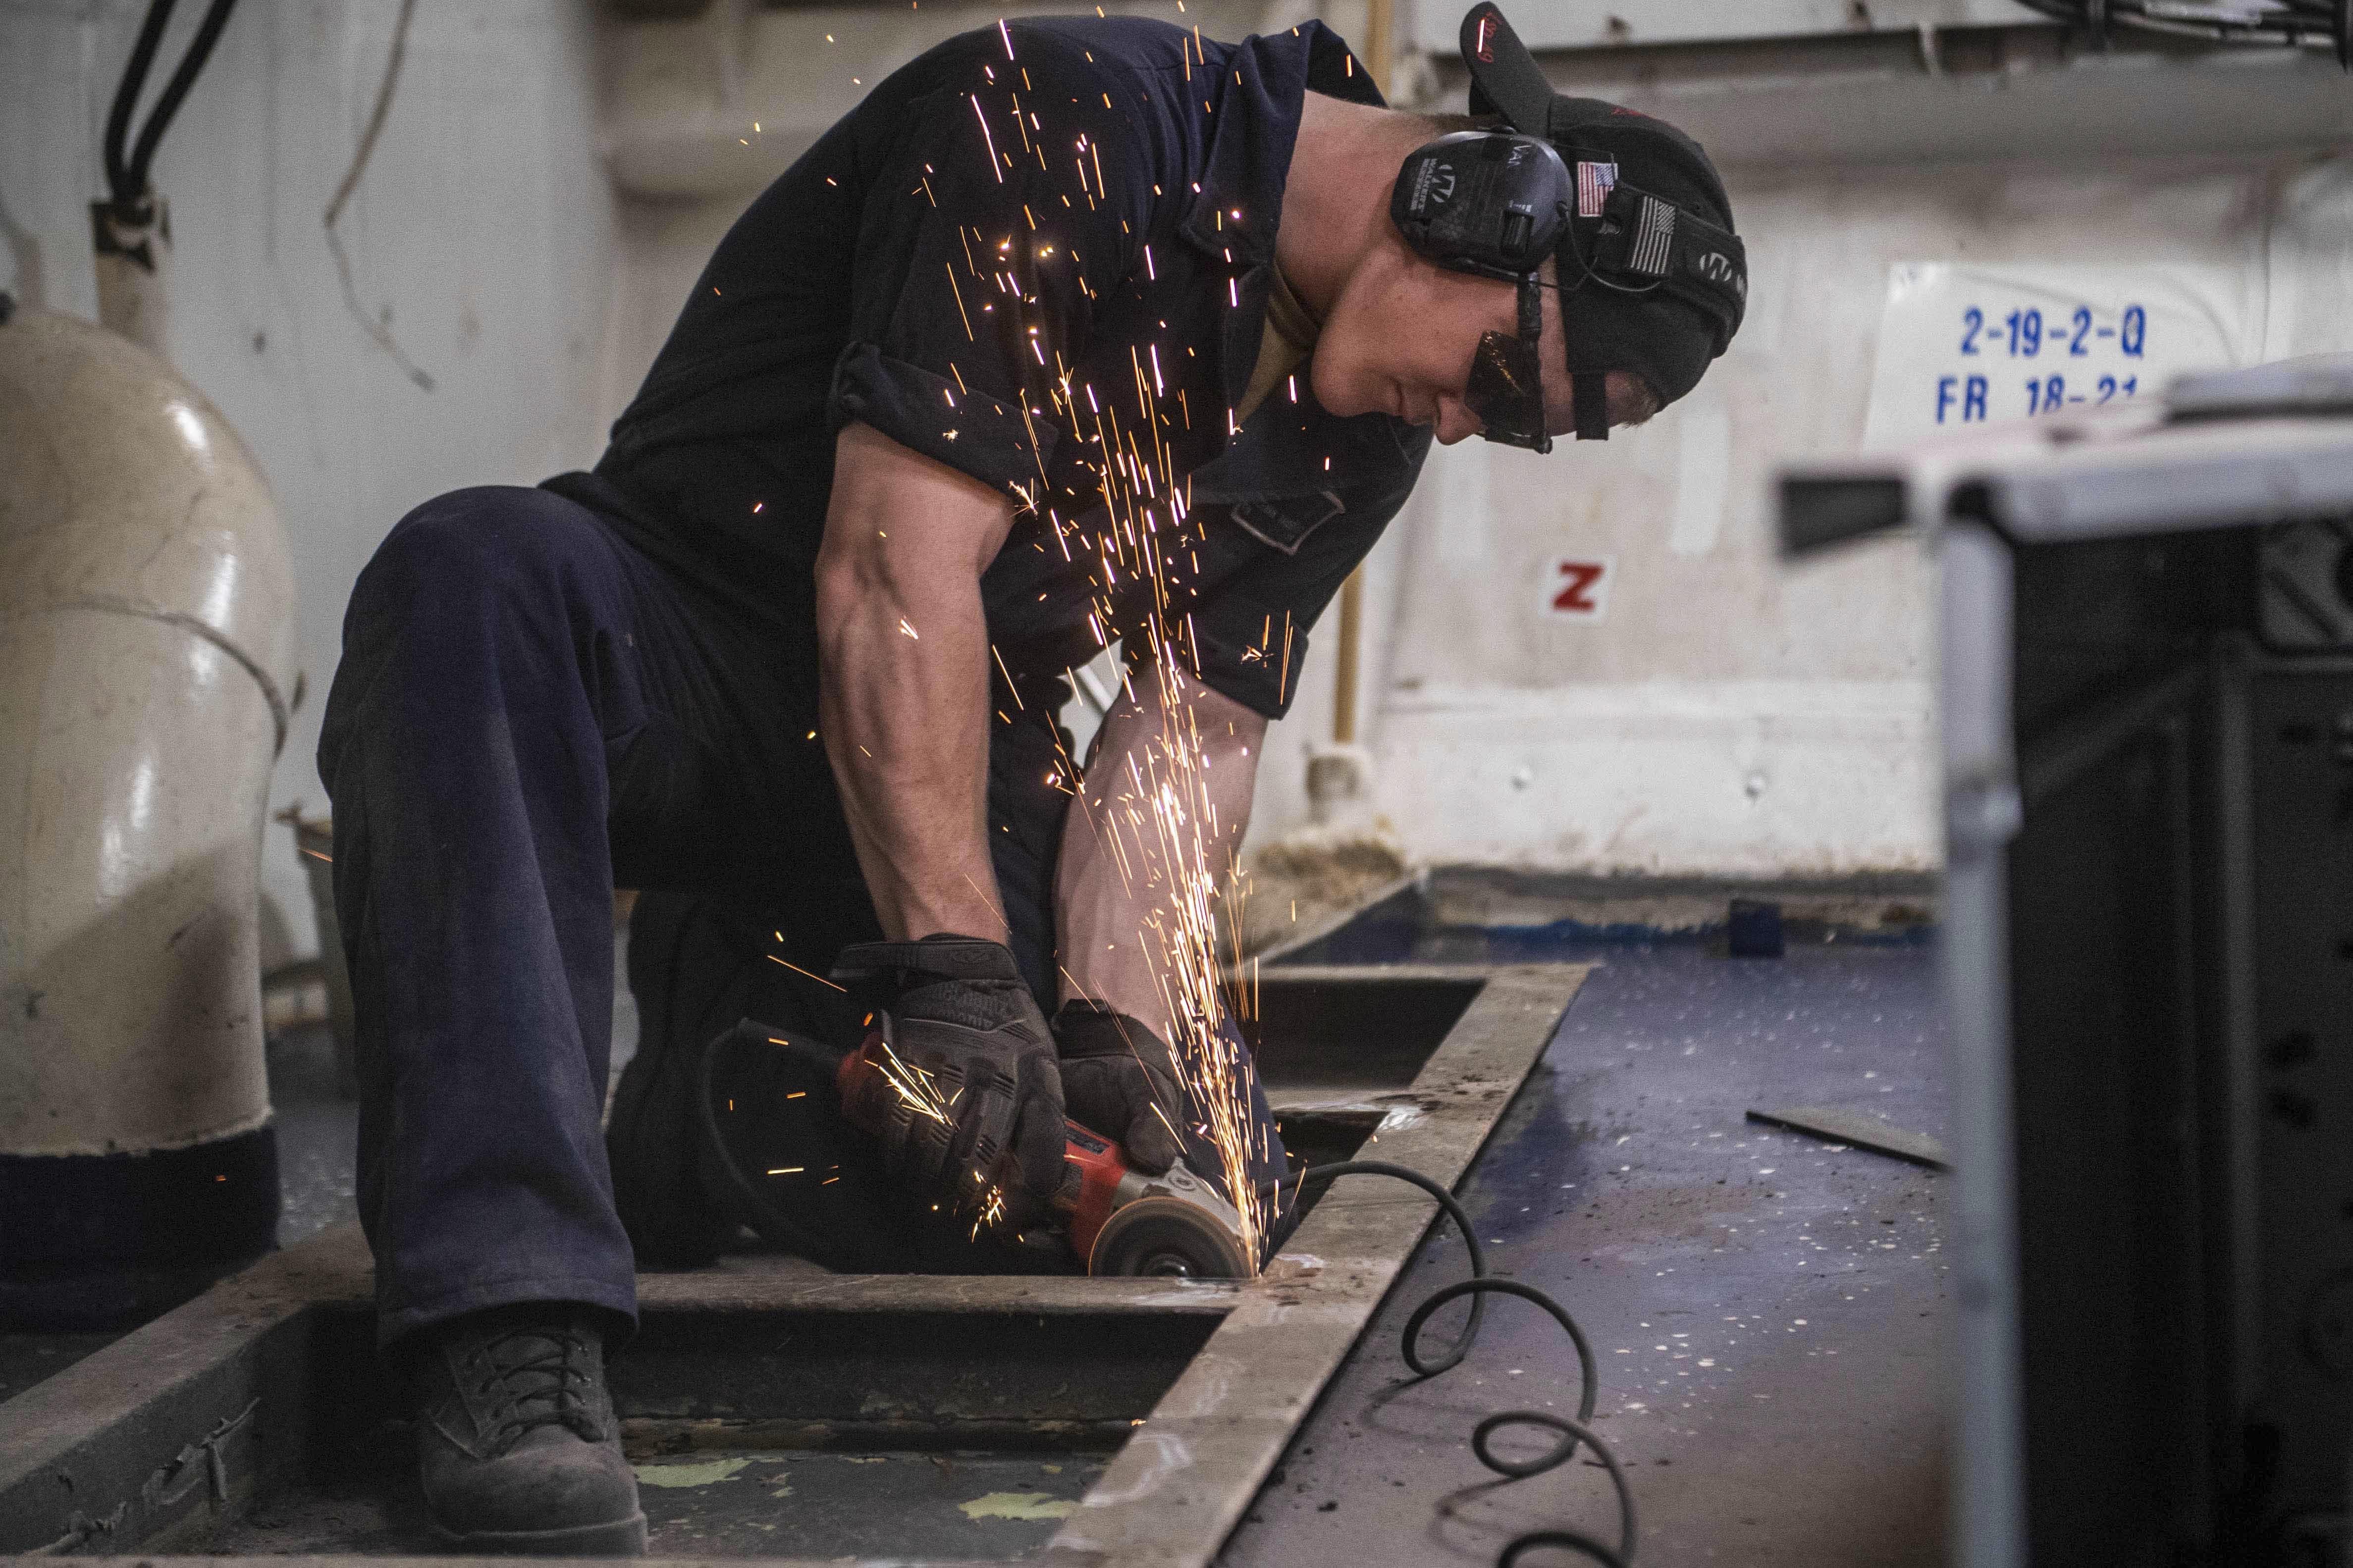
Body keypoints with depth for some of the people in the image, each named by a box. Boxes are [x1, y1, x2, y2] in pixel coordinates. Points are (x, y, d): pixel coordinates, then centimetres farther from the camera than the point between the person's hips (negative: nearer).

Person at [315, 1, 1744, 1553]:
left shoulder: (1369, 417, 3)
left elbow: (1196, 729, -1)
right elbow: (892, 570, -28)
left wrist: (1115, 1022, -18)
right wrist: (959, 972, -33)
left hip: (953, 771, 6)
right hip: (686, 653, -6)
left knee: (1195, 1168, -11)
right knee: (480, 580, -40)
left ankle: (722, 1079, 17)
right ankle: (518, 1339, -45)